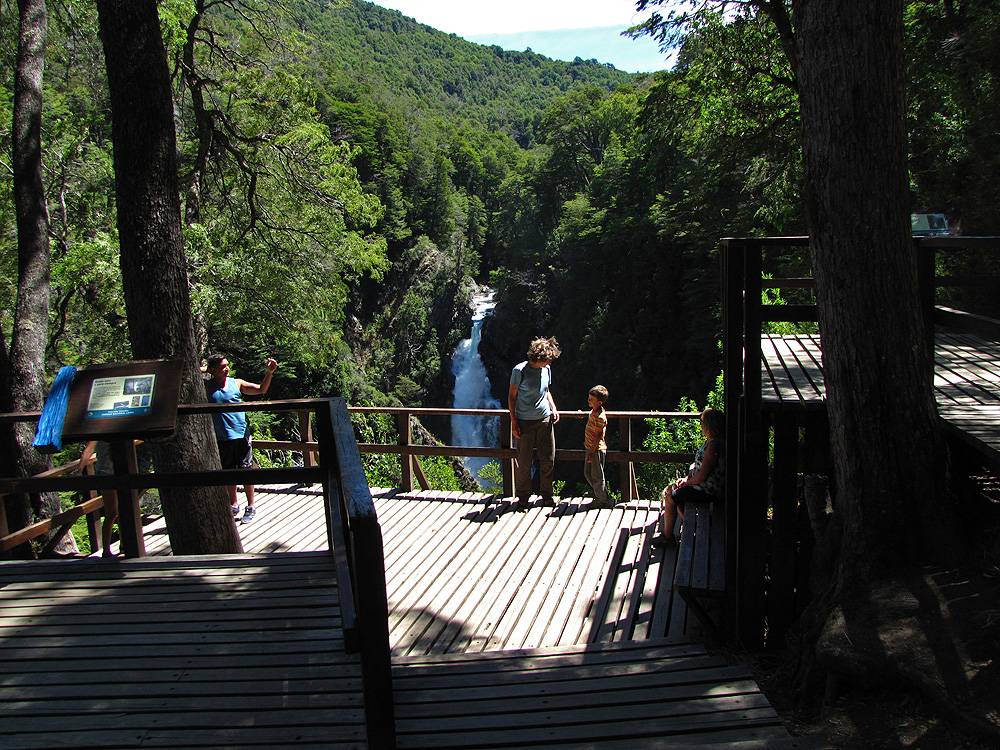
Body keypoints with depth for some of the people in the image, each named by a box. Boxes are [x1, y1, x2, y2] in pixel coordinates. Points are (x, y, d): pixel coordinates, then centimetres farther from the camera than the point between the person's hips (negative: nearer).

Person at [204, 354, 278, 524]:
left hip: (241, 435, 0)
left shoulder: (236, 383, 4)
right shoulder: (206, 386, 2)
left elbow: (261, 389, 6)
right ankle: (233, 506, 27)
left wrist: (269, 373, -7)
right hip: (221, 438, 1)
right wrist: (202, 371, -13)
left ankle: (250, 508, 11)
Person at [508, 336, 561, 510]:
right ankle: (523, 498, 15)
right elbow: (511, 396, -7)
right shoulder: (520, 370, -12)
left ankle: (546, 495, 23)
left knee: (548, 460, 7)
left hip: (545, 419, 5)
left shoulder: (546, 369, 6)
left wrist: (553, 408, 6)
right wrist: (514, 422, -11)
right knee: (524, 463, 1)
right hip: (525, 422, -5)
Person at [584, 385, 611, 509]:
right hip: (590, 448, 10)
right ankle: (602, 493, 32)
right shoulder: (593, 412, 6)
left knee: (596, 476, 1)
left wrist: (592, 452, -22)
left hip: (597, 449, -10)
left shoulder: (600, 417, -23)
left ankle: (601, 500, 14)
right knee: (587, 473, 17)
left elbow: (598, 436, -23)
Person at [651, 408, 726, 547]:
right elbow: (700, 465, 18)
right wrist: (687, 478, 5)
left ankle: (668, 536, 4)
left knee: (670, 498, -9)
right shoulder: (711, 442, 9)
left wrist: (687, 483, -10)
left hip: (708, 490, -11)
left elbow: (702, 475, -26)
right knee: (670, 490, 17)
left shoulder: (713, 445, -25)